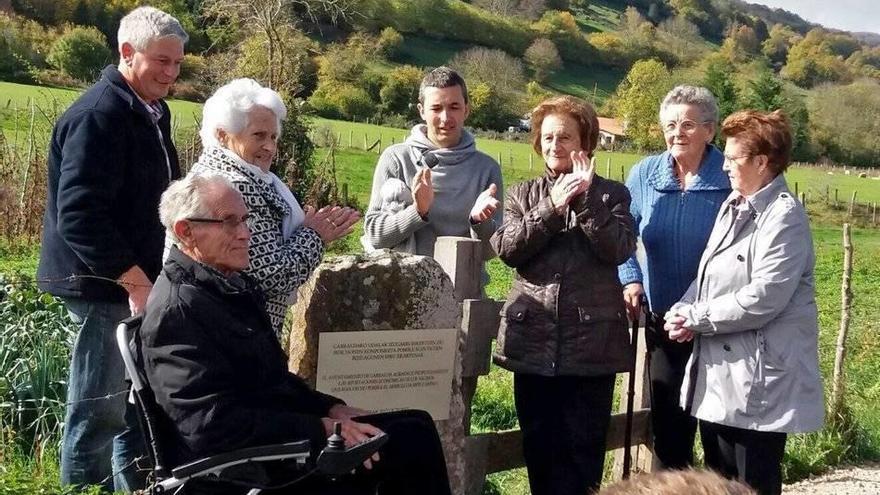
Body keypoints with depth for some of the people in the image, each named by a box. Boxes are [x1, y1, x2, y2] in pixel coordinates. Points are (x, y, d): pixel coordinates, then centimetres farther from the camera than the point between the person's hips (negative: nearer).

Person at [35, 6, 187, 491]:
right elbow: (78, 214, -24)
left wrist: (150, 277, 15)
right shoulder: (98, 115, -17)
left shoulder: (150, 111, 13)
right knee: (99, 411, -2)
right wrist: (134, 280, -23)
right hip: (106, 287, -10)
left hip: (138, 282, 10)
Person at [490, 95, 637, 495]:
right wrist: (552, 207, -14)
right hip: (533, 340, 2)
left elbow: (619, 250, -11)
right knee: (540, 446, 9)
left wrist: (586, 199, -17)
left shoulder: (611, 194, 4)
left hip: (592, 341, -2)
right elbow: (506, 249, -5)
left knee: (584, 447, 4)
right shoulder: (522, 195, 10)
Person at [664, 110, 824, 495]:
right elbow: (708, 275, 15)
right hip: (719, 374, 9)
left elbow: (762, 298, -23)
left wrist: (696, 318, -14)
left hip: (759, 381, -9)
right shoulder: (734, 206, 14)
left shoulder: (784, 217, -15)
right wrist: (683, 311, -4)